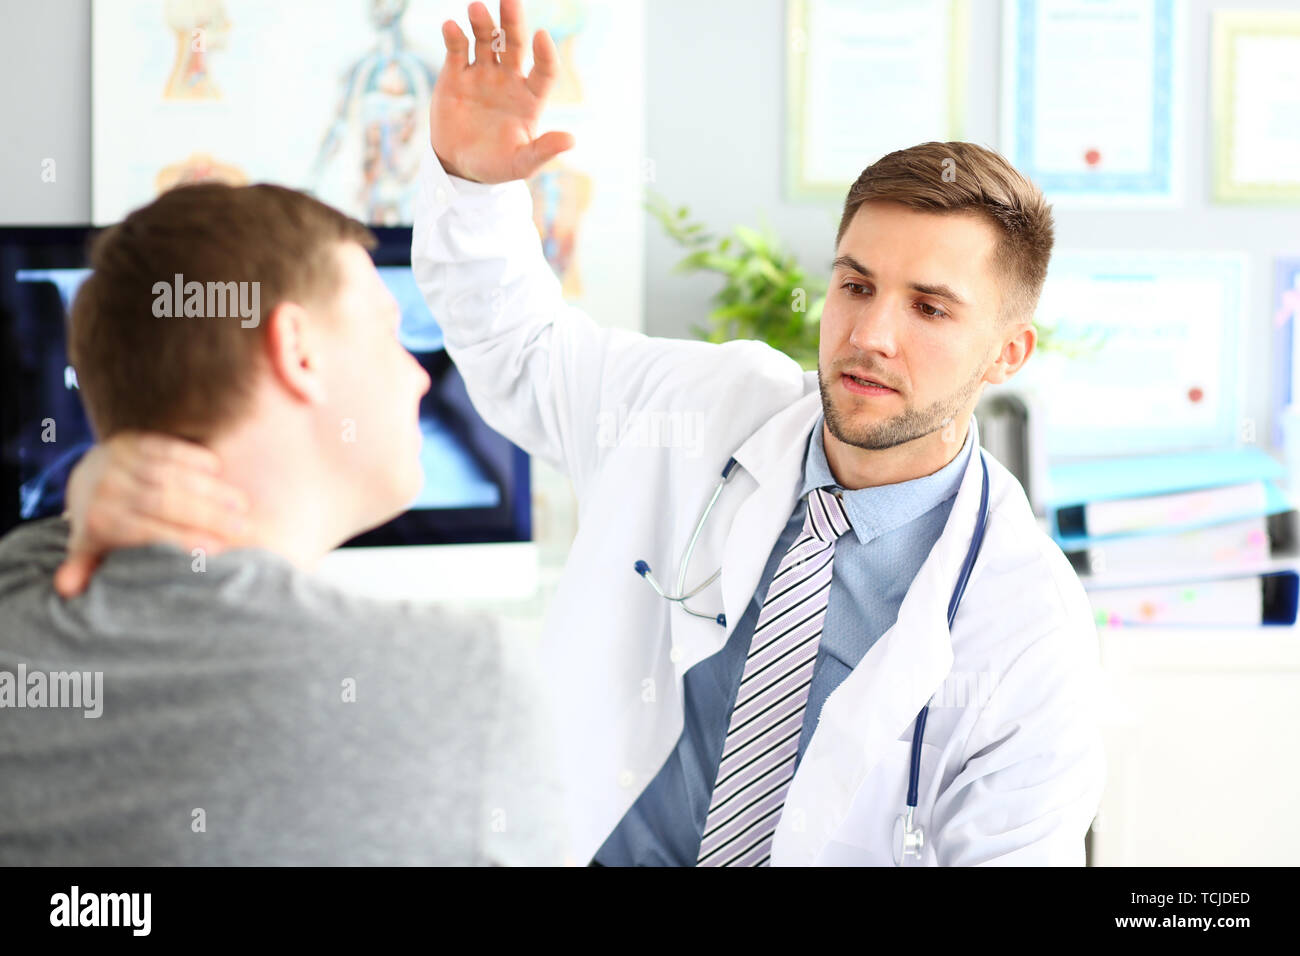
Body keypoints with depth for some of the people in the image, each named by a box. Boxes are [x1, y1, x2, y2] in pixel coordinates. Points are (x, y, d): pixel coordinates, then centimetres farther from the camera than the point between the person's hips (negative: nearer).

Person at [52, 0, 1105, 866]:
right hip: (583, 846, 3)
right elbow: (519, 346, 17)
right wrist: (470, 180, -2)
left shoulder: (1033, 632, -13)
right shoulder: (709, 410, 0)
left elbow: (1010, 849, -11)